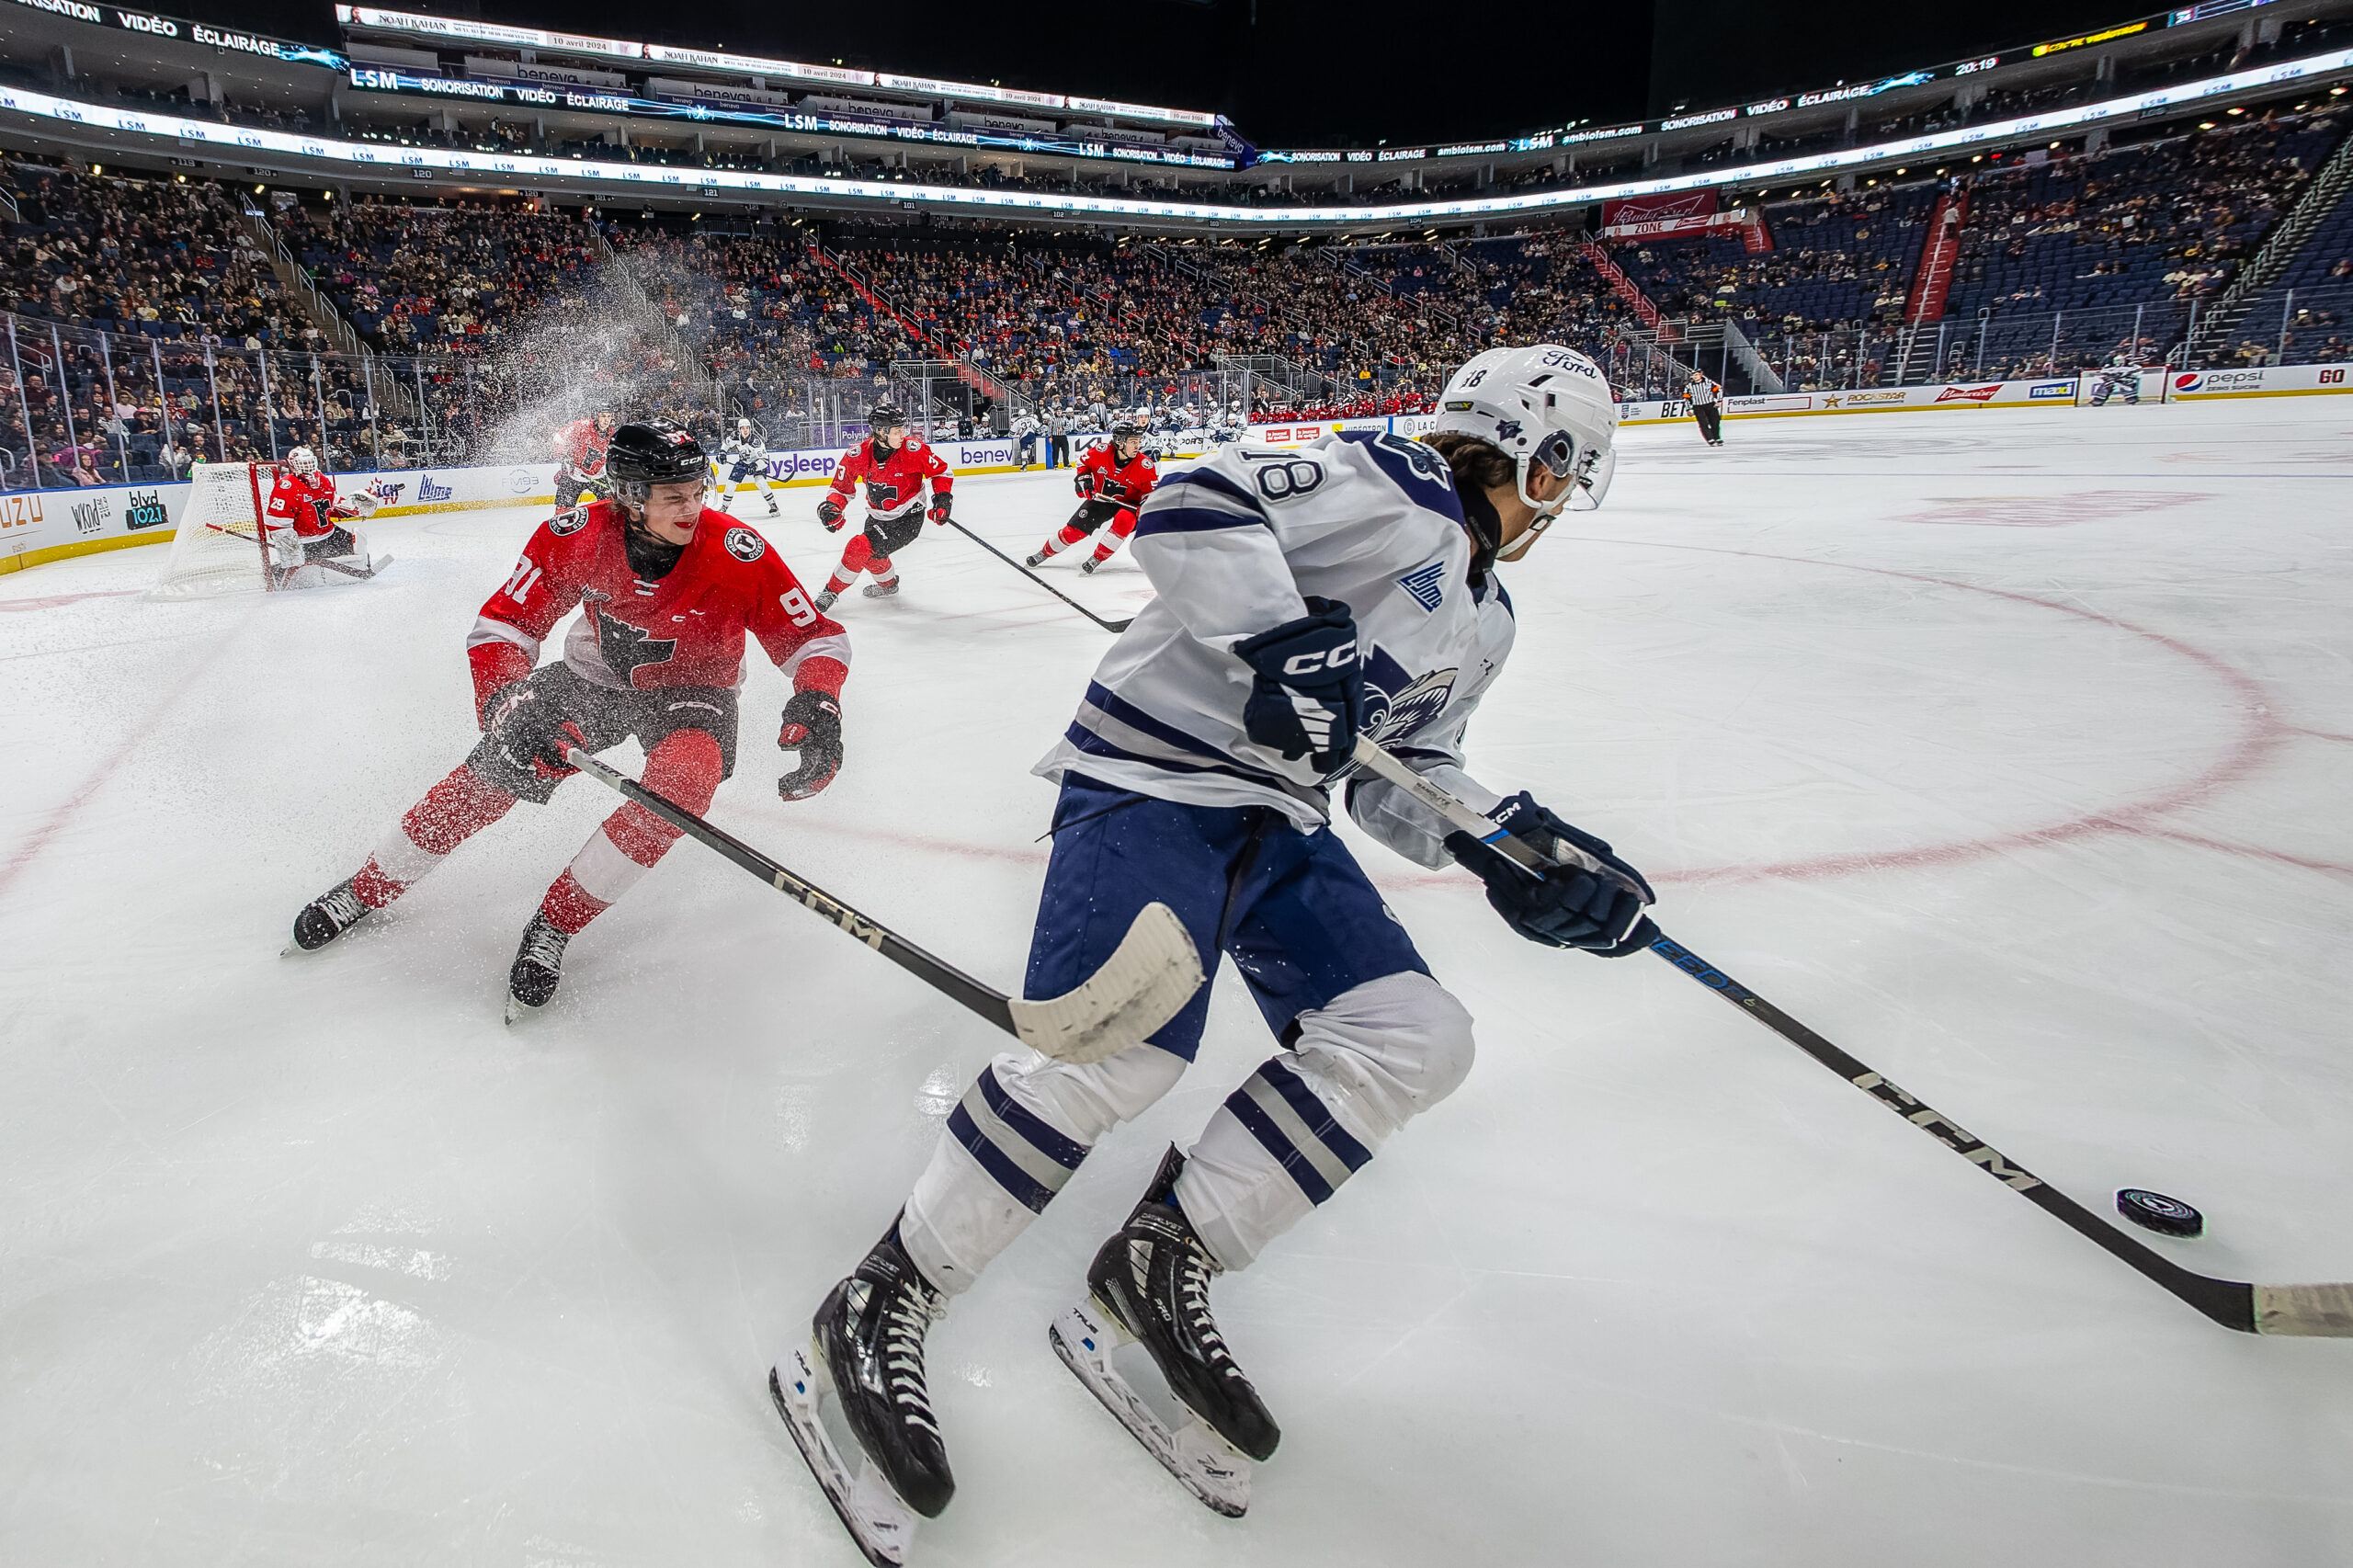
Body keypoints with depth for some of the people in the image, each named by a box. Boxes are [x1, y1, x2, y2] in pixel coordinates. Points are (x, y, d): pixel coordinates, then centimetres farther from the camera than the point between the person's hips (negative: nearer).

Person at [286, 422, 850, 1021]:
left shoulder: (737, 552, -27)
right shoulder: (578, 535, -21)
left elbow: (815, 636, -20)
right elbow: (503, 620, -12)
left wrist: (818, 706, -38)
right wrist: (504, 699, -29)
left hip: (693, 688, -2)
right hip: (598, 673, 2)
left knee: (683, 781, -32)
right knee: (492, 773, -7)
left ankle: (553, 925, -14)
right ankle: (365, 890, 20)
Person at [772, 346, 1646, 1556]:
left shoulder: (1482, 617, 22)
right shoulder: (1389, 483, -5)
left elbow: (1399, 771, 20)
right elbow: (1190, 508, -18)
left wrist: (1511, 844, 7)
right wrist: (1285, 636, -29)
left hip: (1280, 815, 9)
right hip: (1153, 774, -9)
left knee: (1412, 1038, -5)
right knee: (1124, 1050, -26)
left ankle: (1159, 1263, 0)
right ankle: (878, 1310, -7)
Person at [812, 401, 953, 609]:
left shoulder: (913, 449, -18)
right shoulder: (858, 454, -12)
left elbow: (940, 471, -2)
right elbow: (842, 487, 2)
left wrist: (942, 497, -14)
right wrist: (830, 506, -16)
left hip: (907, 518, -5)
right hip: (877, 517, 5)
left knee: (861, 547, -17)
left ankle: (831, 592, 1)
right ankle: (888, 584, 47)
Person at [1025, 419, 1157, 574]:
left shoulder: (1144, 464, -22)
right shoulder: (1102, 452, -19)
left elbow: (1153, 491, -12)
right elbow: (1083, 462, 3)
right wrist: (1083, 478, -12)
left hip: (1128, 503, -1)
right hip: (1100, 497, 1)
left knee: (1124, 521, -35)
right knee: (1074, 531, -1)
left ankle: (1097, 559, -19)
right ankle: (1044, 552, 25)